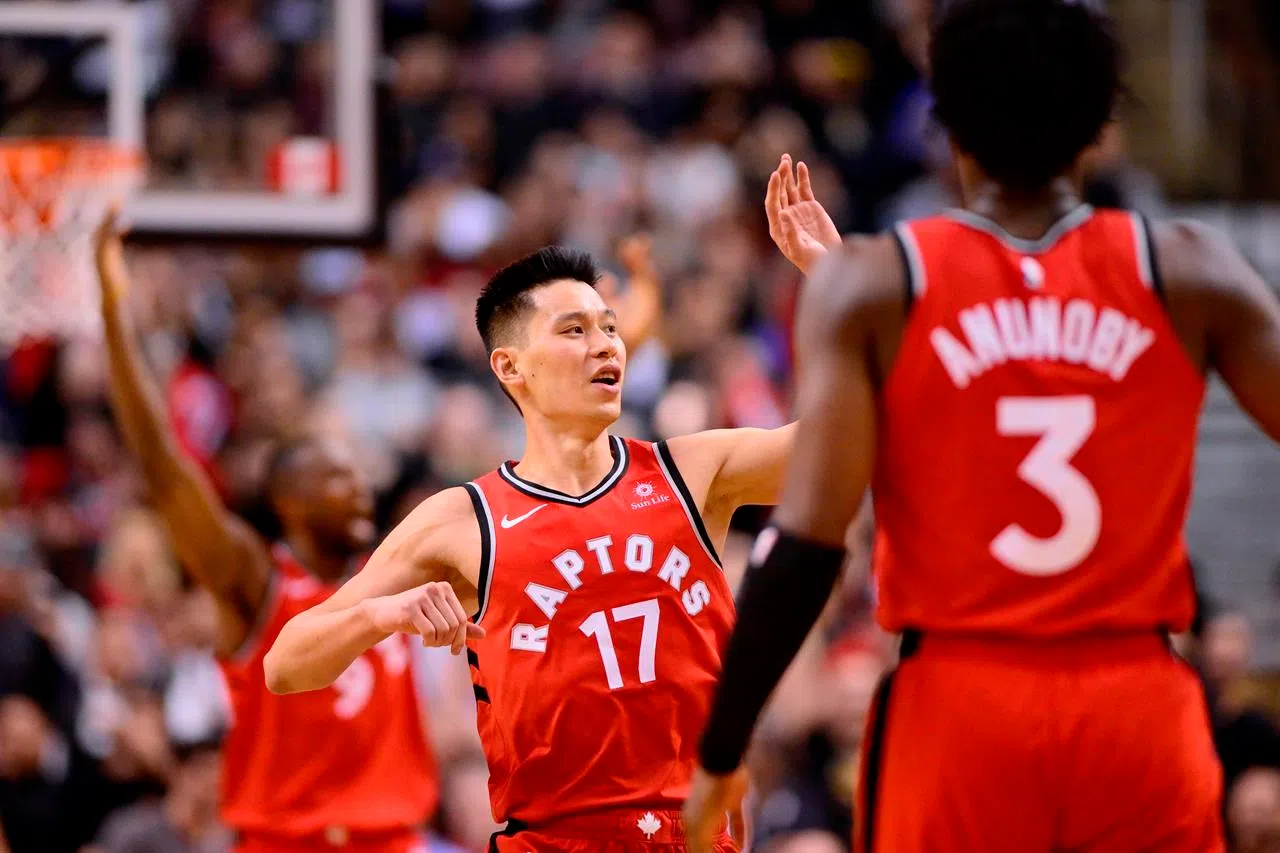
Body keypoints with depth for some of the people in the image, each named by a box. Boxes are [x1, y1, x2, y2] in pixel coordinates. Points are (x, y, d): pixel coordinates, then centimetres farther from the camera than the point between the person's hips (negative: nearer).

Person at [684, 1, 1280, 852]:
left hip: (954, 710, -1)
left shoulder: (869, 286, -2)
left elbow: (808, 542, -8)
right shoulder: (1188, 273, 2)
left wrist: (723, 750, -1)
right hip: (1142, 711, 1)